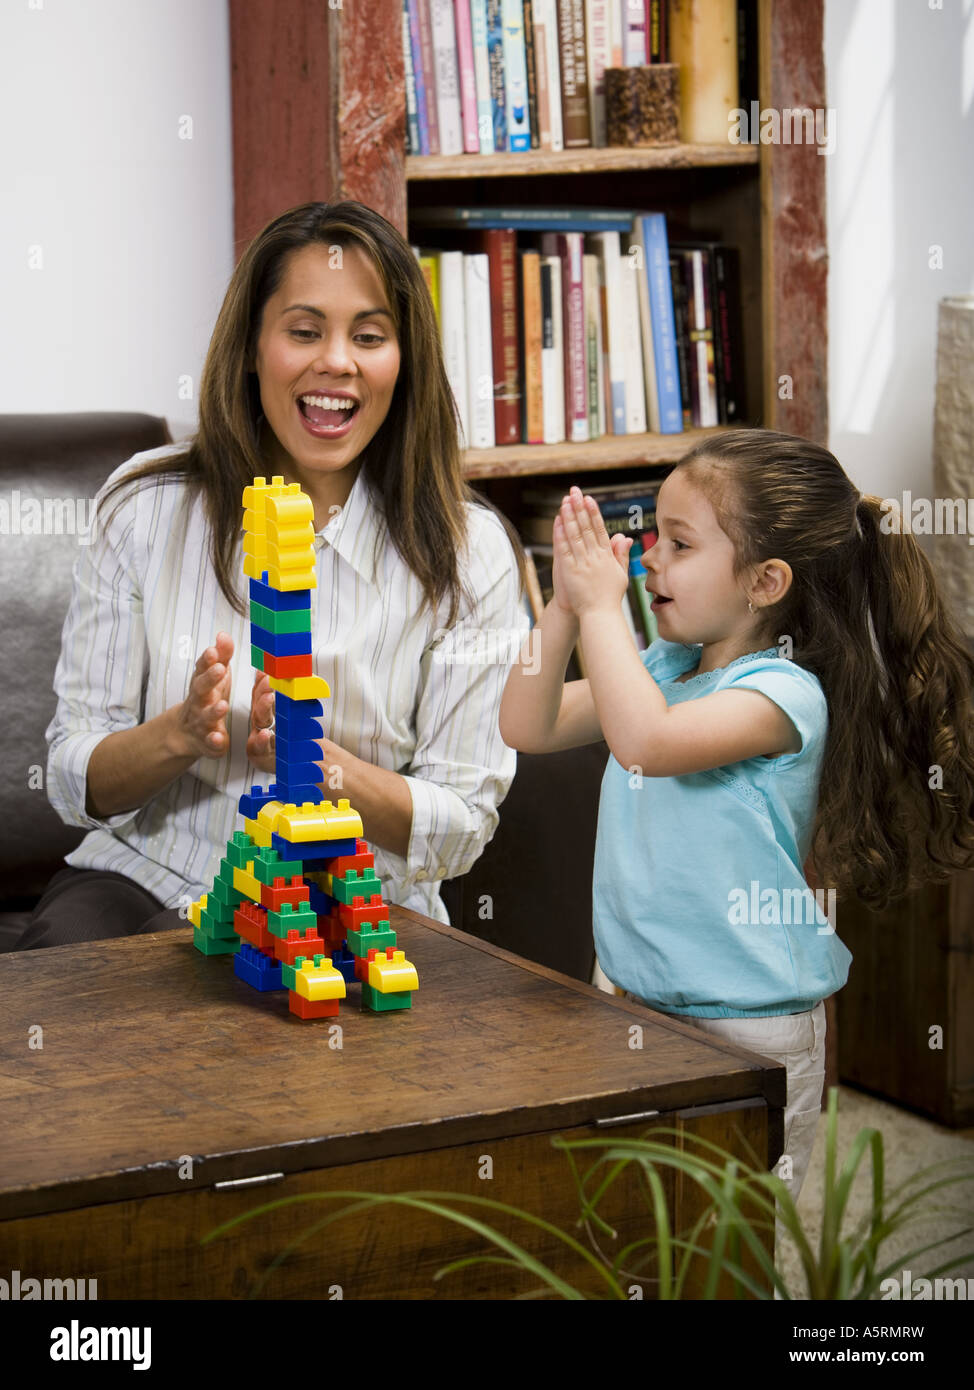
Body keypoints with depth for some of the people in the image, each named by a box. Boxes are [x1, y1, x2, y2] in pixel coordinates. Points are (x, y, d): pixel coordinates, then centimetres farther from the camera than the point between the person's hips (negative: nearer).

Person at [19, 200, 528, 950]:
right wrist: (181, 734, -21)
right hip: (147, 880, 2)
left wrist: (315, 762, -23)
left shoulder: (467, 551, -4)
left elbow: (461, 830, -4)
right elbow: (75, 782, 1)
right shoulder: (148, 508, 1)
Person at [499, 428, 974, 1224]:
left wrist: (602, 605, -21)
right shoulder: (662, 668, 6)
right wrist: (566, 608, -4)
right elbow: (529, 728, 8)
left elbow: (644, 740, -32)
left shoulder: (784, 691, -17)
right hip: (642, 1009, 7)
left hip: (749, 1034, -7)